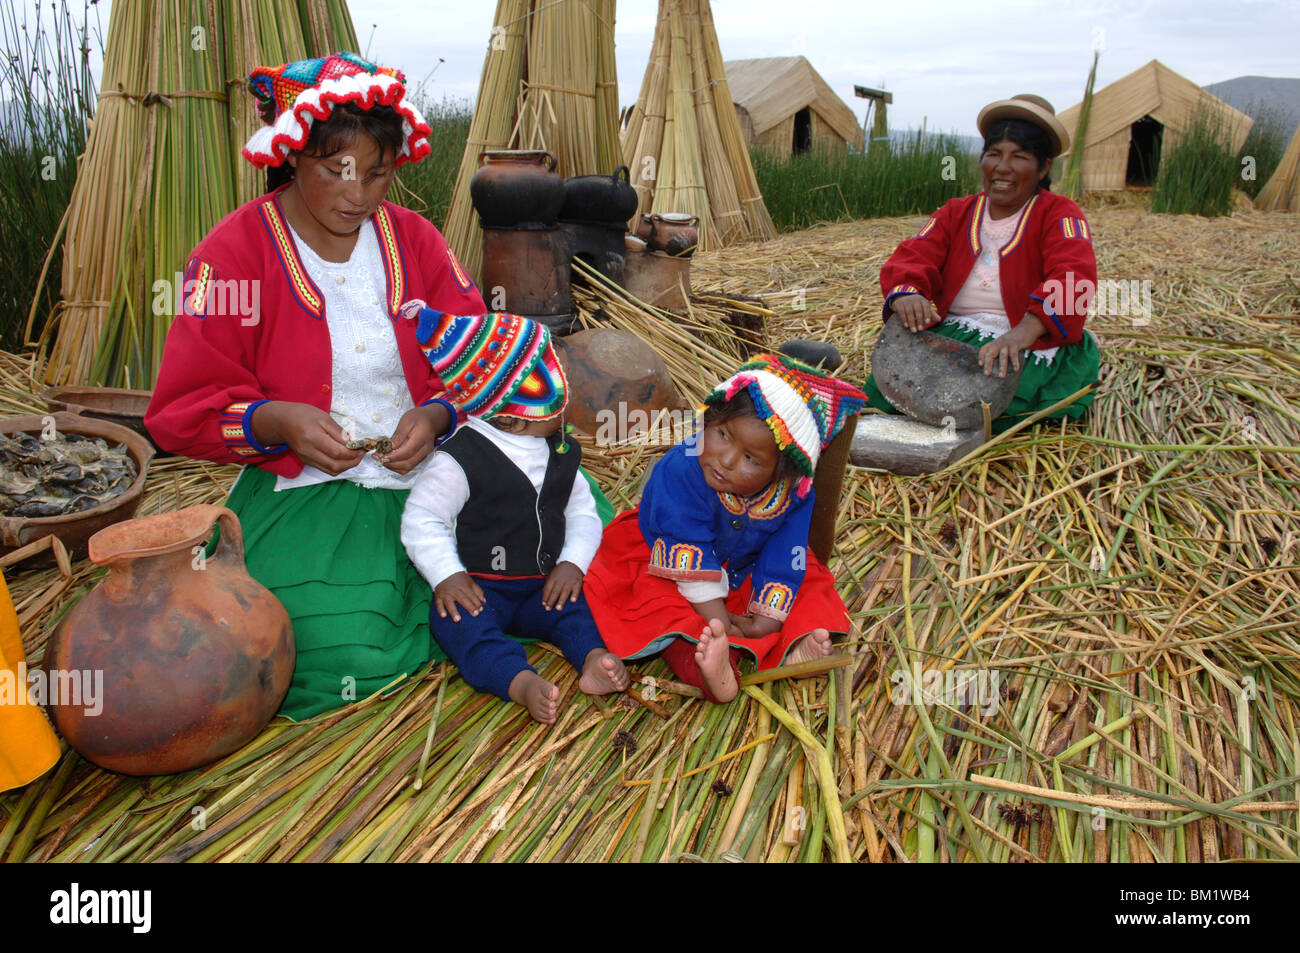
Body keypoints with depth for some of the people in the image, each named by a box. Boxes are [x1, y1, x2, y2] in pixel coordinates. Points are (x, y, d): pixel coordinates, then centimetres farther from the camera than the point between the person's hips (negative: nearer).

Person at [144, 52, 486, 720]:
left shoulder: (414, 240, 7)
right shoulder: (232, 254, -3)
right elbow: (182, 410, -4)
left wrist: (436, 415, -17)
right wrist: (276, 421, -24)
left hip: (428, 473, 4)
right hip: (301, 491, -4)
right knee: (342, 658, -22)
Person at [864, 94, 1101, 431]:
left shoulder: (1059, 214, 1)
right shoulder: (955, 214, 15)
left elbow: (1074, 277, -19)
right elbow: (911, 258, -3)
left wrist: (1022, 332, -40)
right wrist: (906, 293, -30)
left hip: (1029, 347, -3)